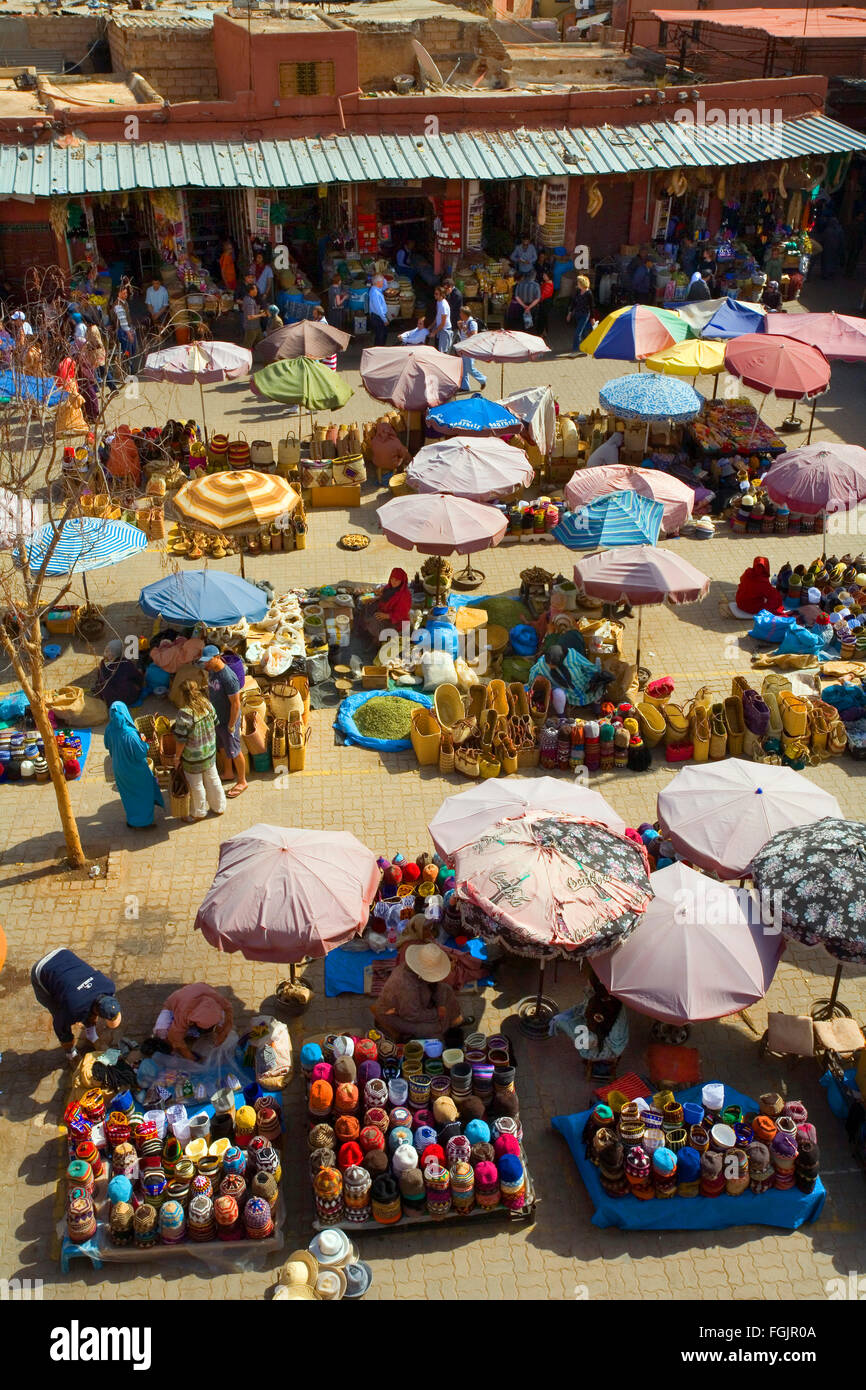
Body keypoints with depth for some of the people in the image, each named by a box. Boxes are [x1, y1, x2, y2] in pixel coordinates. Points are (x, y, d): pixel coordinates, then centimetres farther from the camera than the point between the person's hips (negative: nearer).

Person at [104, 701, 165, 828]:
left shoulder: (110, 730, -18)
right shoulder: (130, 735, -37)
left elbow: (108, 746, 1)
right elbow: (142, 752, -26)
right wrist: (142, 740, -8)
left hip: (119, 768, 6)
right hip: (134, 769, -6)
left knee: (128, 794, 27)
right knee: (142, 794, 19)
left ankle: (131, 820, 44)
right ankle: (141, 822, 33)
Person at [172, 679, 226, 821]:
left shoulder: (185, 714, -29)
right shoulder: (208, 705, -11)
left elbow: (181, 740, -22)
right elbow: (215, 724, 3)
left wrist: (177, 757, -7)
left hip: (193, 757, -6)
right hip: (210, 751, 6)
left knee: (196, 784, 15)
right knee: (212, 778, 24)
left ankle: (198, 813, 33)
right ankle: (218, 807, 40)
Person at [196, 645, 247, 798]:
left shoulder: (228, 678, -31)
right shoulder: (211, 671, -4)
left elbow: (235, 704, -25)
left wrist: (231, 725, -19)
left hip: (228, 721, -8)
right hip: (216, 718, 8)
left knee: (234, 752, 8)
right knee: (222, 747, 25)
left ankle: (242, 782, 25)